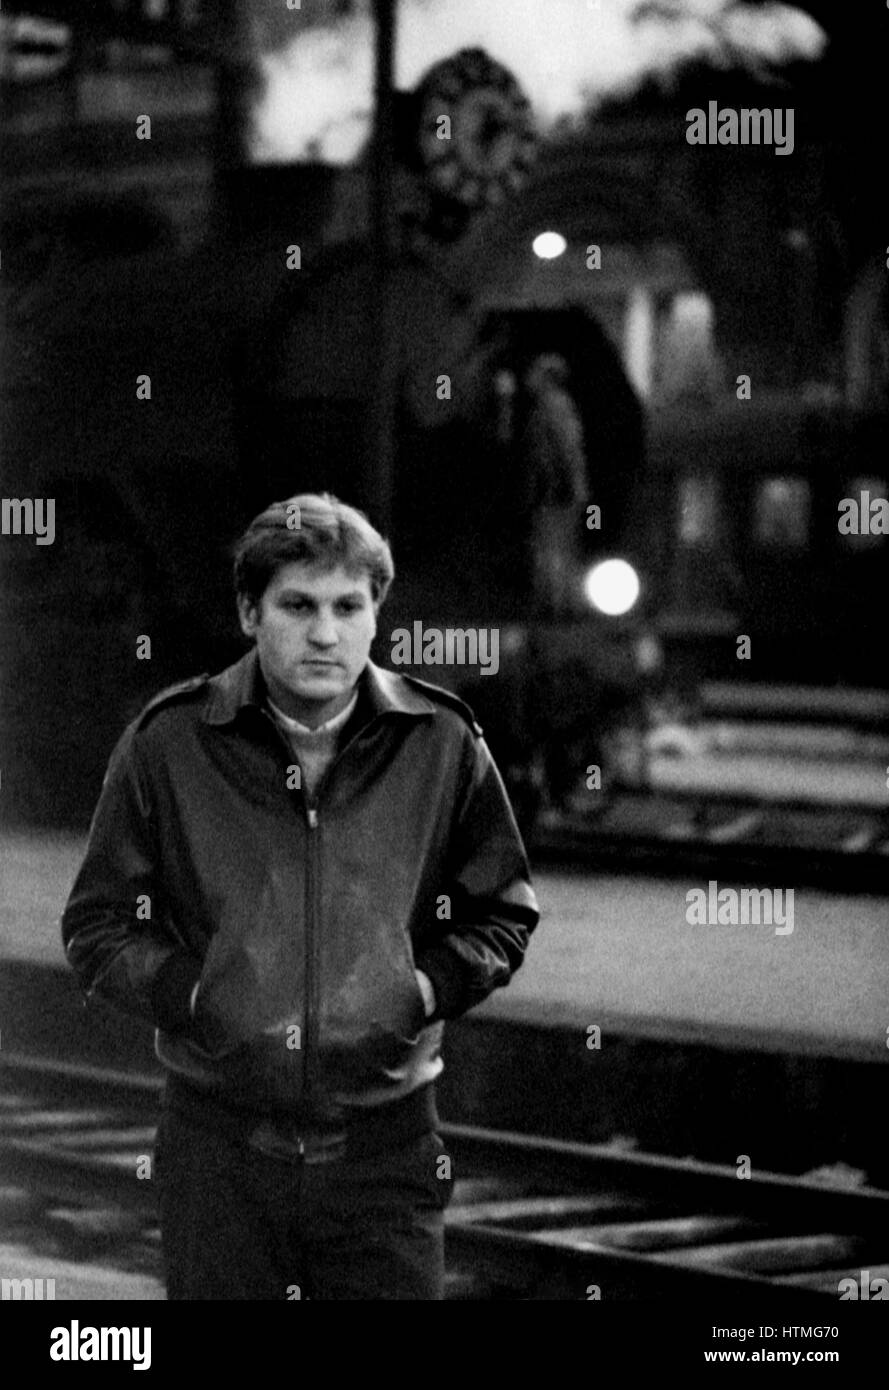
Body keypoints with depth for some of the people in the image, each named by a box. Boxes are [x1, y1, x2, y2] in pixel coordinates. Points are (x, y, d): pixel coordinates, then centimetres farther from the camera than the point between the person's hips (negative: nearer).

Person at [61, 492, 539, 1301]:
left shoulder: (442, 744, 0)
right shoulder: (168, 746, -2)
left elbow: (504, 915, 11)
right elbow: (98, 926, 5)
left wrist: (424, 990, -6)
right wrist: (193, 996, -10)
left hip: (386, 1143, 0)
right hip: (219, 1143, 0)